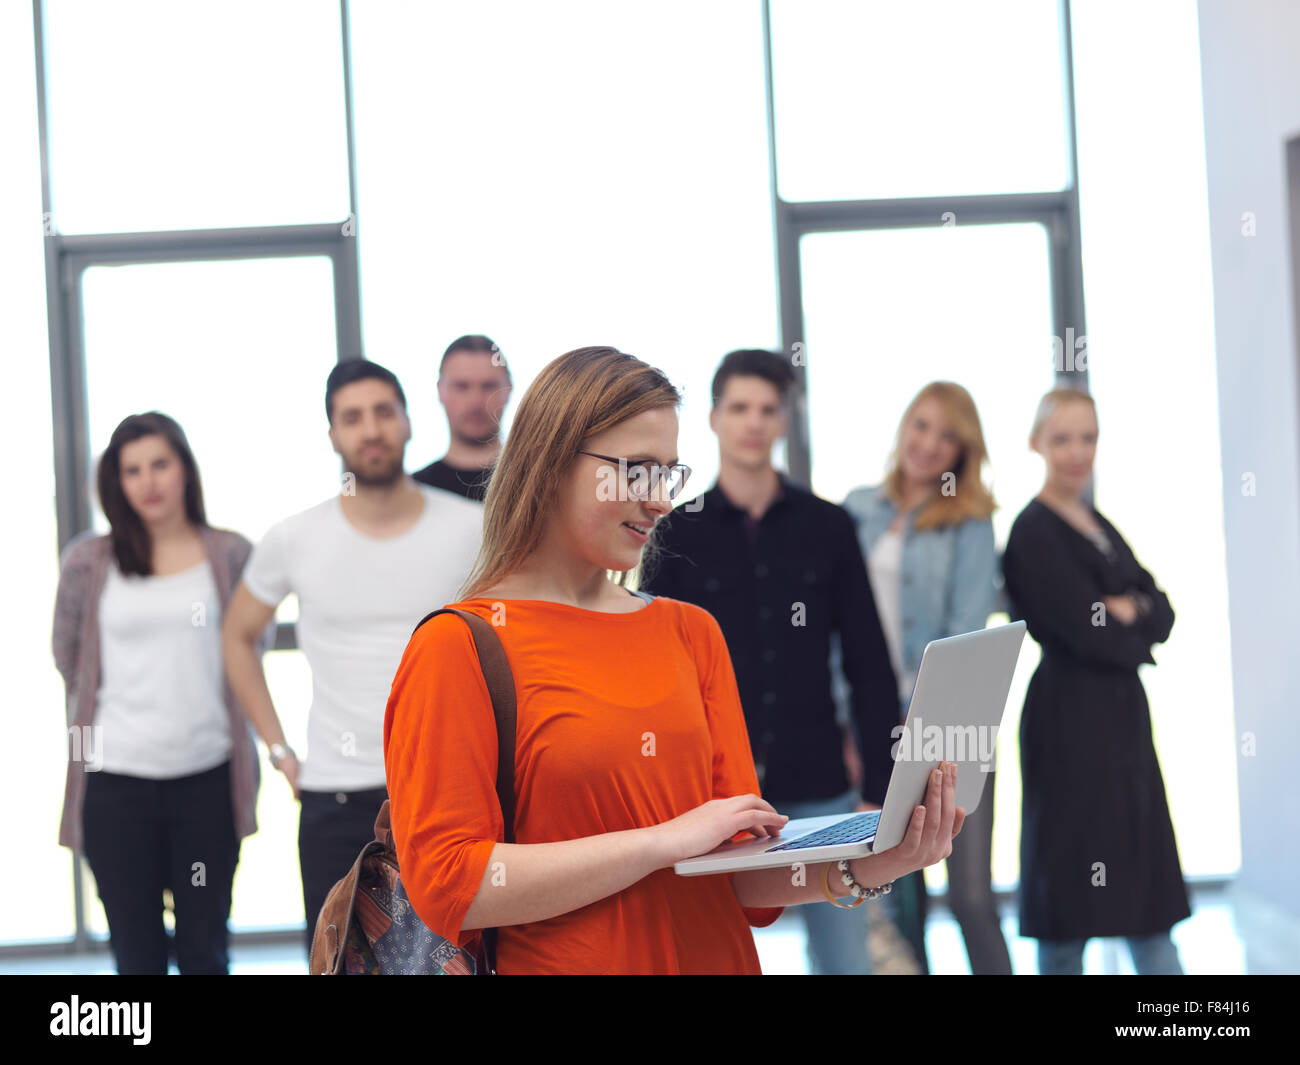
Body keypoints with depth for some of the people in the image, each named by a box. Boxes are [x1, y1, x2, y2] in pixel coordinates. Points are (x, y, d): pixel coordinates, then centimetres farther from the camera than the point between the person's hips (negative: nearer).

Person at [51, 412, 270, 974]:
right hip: (116, 779, 0)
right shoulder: (88, 560, 0)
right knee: (136, 952, 7)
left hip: (207, 775, 0)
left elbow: (254, 643, 15)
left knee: (205, 949, 9)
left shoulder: (230, 554, 1)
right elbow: (68, 655, 12)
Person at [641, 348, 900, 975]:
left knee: (846, 957, 3)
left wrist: (879, 788, 1)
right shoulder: (679, 535, 3)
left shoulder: (827, 527, 5)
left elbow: (870, 666, 6)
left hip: (820, 791, 1)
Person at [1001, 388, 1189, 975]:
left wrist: (1127, 612, -14)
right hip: (1070, 721, -8)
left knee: (1148, 893, 11)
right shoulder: (1033, 532, -11)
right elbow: (1087, 635, -19)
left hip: (1123, 717, 8)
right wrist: (1138, 626, -1)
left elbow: (1162, 612, 6)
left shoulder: (1099, 526, 14)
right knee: (1071, 907, 0)